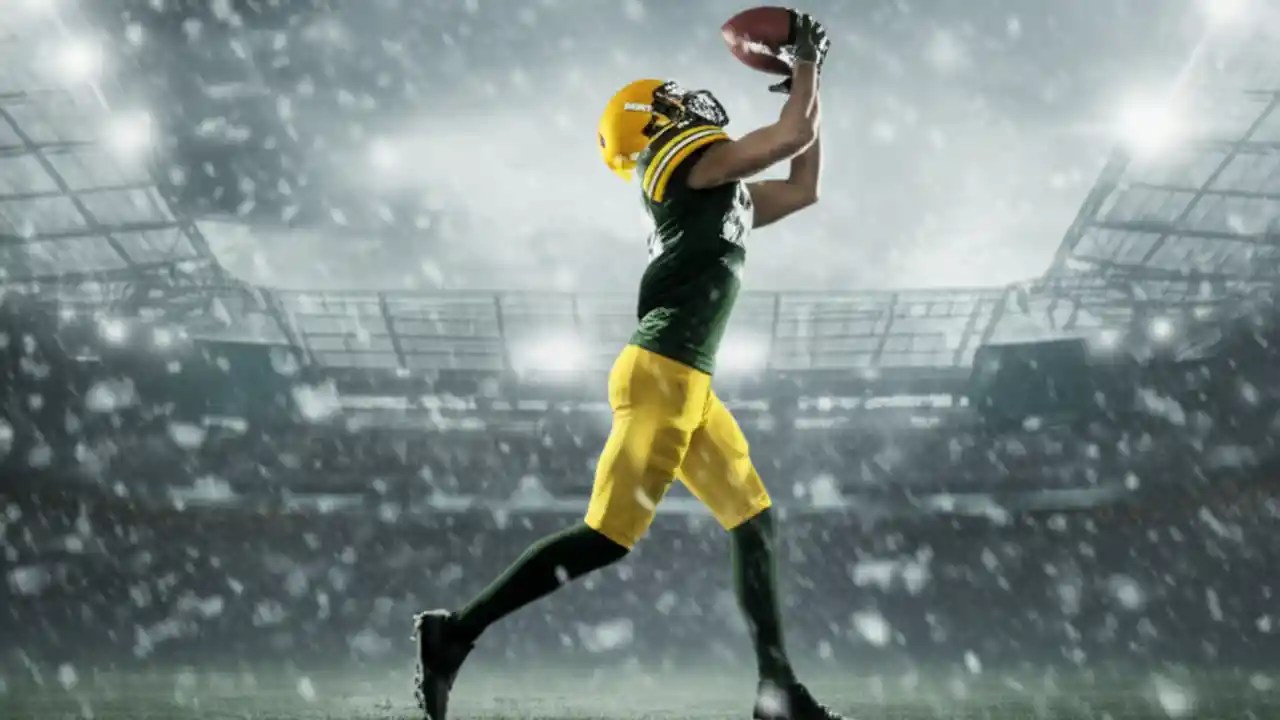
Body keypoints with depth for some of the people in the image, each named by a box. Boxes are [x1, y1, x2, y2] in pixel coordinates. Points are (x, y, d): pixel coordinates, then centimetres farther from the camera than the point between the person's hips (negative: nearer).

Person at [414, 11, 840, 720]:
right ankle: (454, 632, -6)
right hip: (660, 376, -10)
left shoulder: (724, 193, 22)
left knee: (754, 523, 9)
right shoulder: (697, 165, -4)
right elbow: (794, 134, -7)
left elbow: (803, 188, 31)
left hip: (689, 387, 10)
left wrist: (809, 86, 28)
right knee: (607, 537, -11)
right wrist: (806, 64, 10)